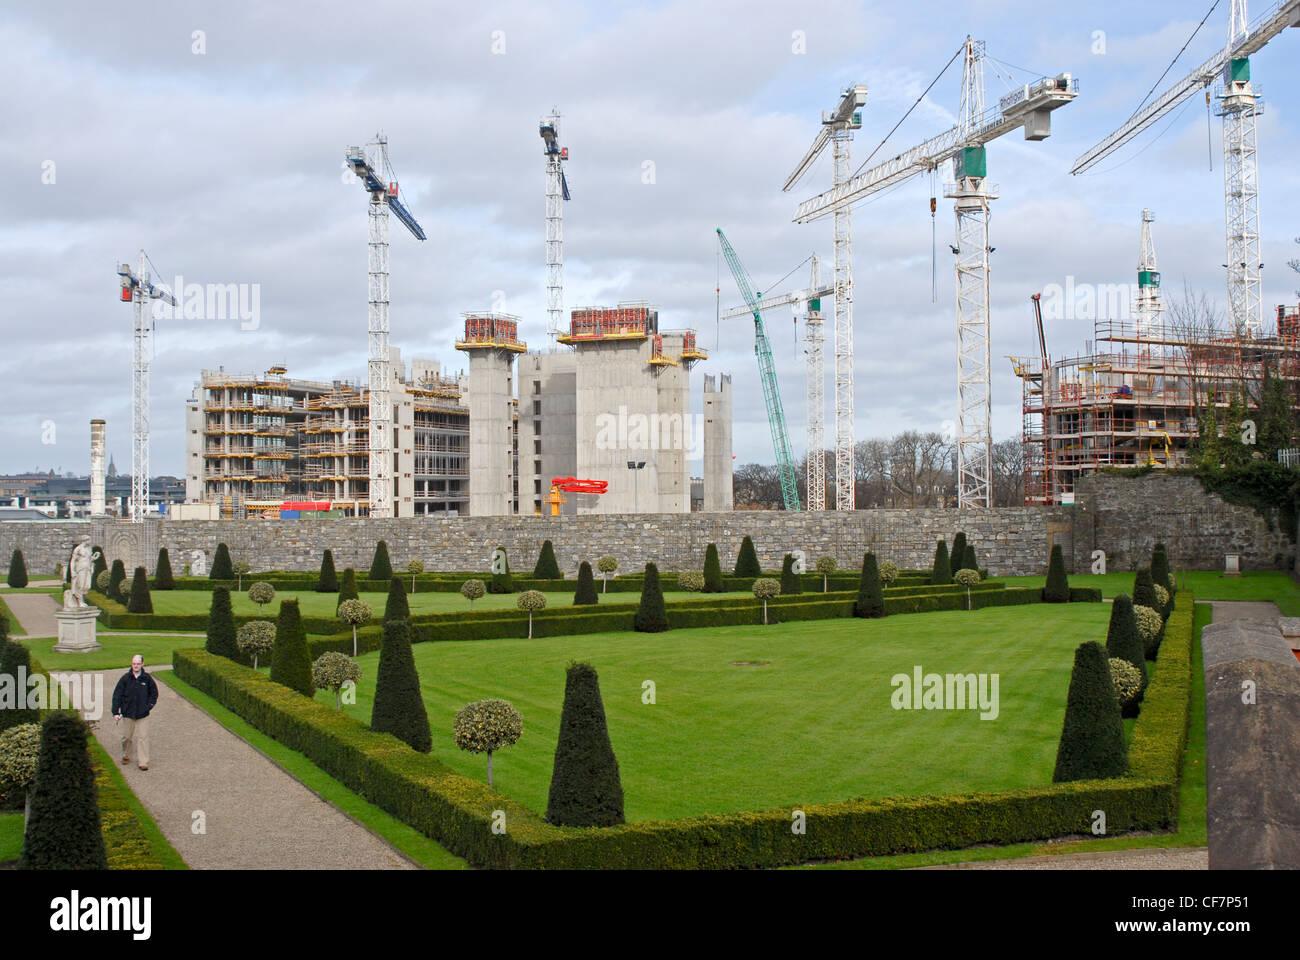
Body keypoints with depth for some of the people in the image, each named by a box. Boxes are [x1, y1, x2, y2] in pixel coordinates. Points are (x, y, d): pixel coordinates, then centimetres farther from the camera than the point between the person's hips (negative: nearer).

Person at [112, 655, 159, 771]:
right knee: (126, 737, 13)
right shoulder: (125, 678, -6)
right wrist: (115, 712, -9)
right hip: (128, 713, 1)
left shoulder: (147, 678, -3)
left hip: (143, 714, -1)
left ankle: (143, 762, 1)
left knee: (143, 737, -4)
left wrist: (149, 706, -3)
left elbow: (154, 693, 11)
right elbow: (117, 695, -3)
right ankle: (126, 756, 36)